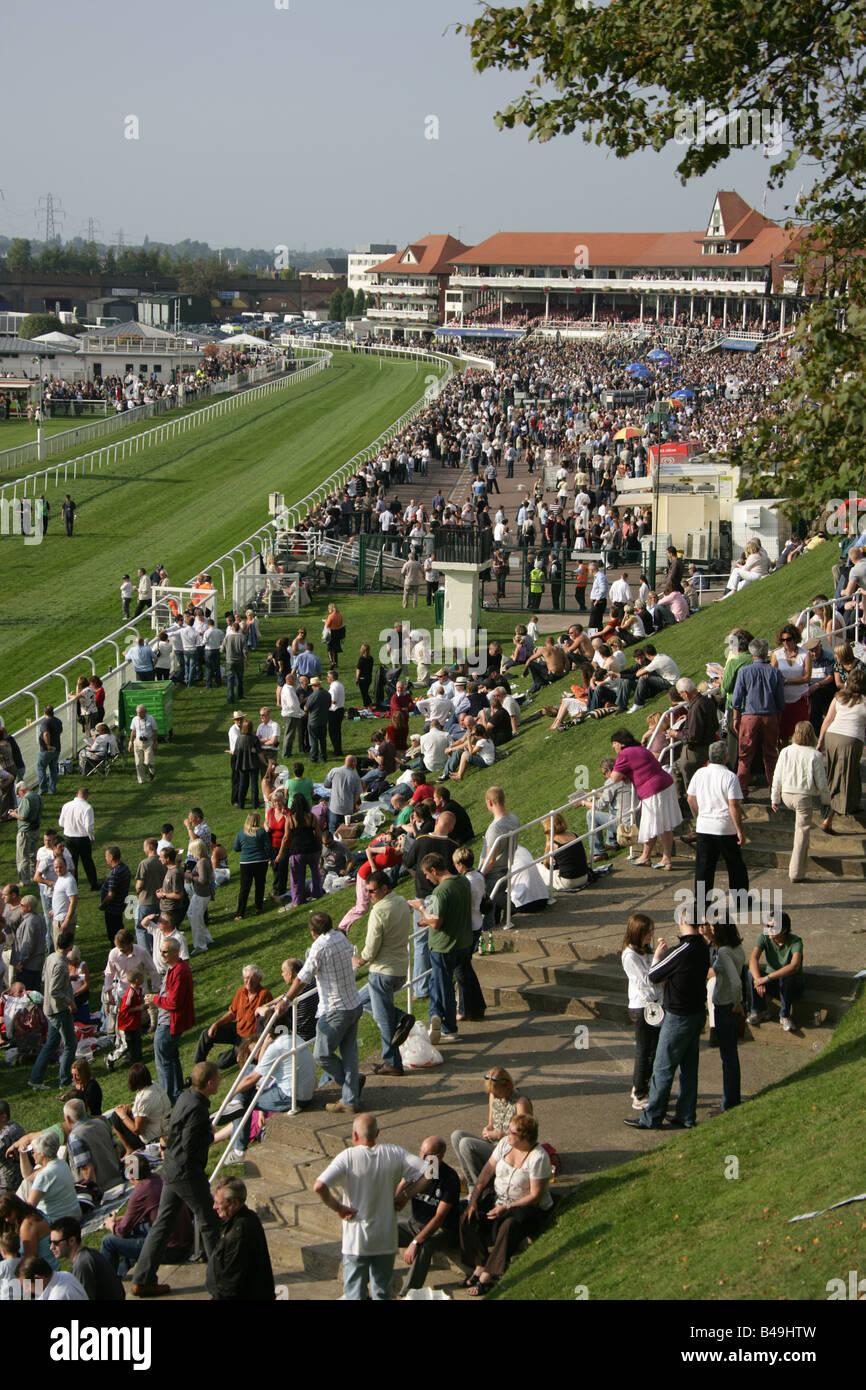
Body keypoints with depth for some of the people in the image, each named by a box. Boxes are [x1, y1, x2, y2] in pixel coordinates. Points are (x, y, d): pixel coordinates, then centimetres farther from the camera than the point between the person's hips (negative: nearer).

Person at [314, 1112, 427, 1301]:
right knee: (382, 1293, 17)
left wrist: (338, 1208, -12)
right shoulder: (394, 1154, -5)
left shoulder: (347, 1157, -14)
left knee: (354, 1294, 8)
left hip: (356, 1241, -3)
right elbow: (428, 1173, -7)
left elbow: (319, 1186, -26)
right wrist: (406, 1195, 0)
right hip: (387, 1240, 3)